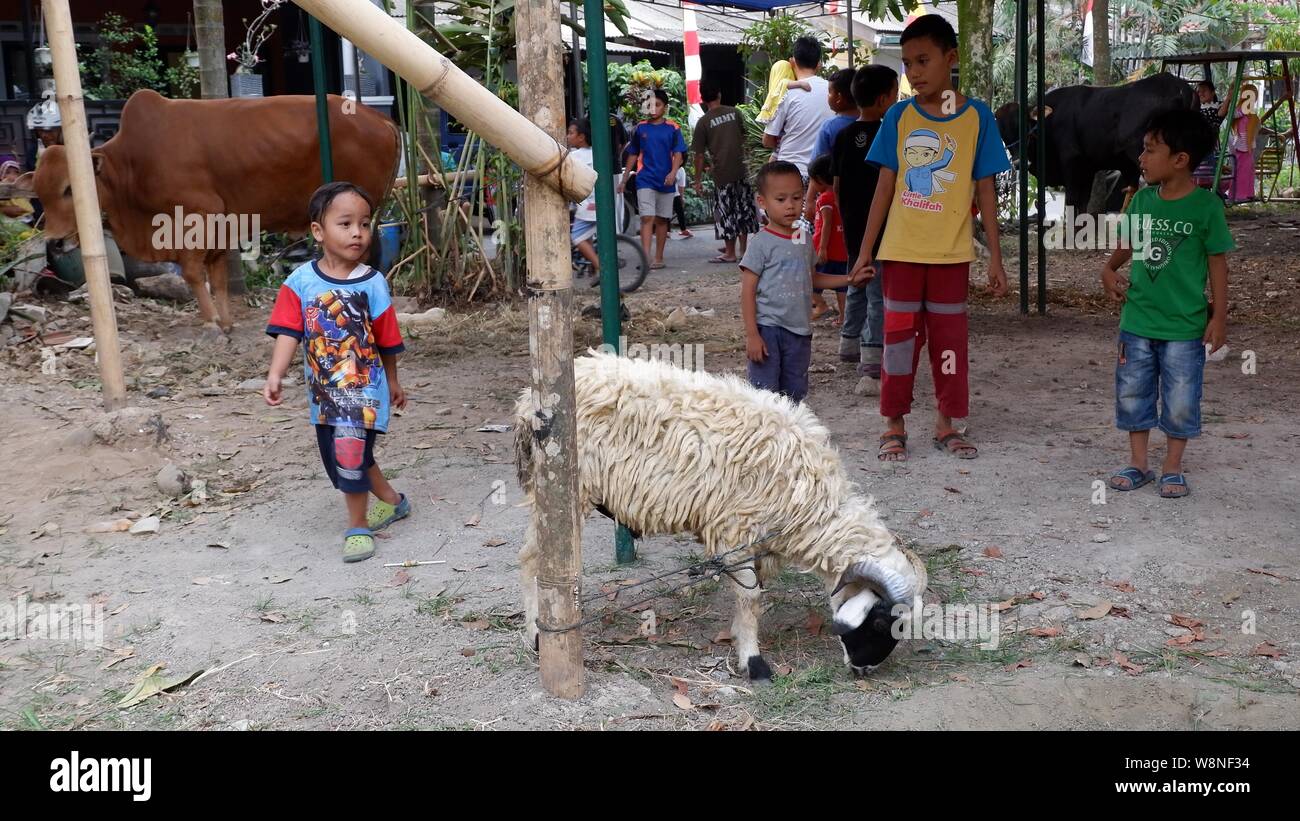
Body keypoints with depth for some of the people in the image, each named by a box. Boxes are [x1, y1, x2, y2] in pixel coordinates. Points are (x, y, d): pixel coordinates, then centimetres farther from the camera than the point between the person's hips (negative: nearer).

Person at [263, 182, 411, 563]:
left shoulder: (372, 283, -9)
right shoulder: (300, 282, -6)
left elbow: (386, 340, 2)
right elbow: (288, 332, -12)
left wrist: (393, 383, 13)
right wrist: (275, 376, -25)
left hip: (363, 386, -4)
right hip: (323, 389, 4)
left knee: (350, 451, -13)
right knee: (337, 456, 17)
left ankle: (358, 527, 7)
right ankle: (393, 500, 40)